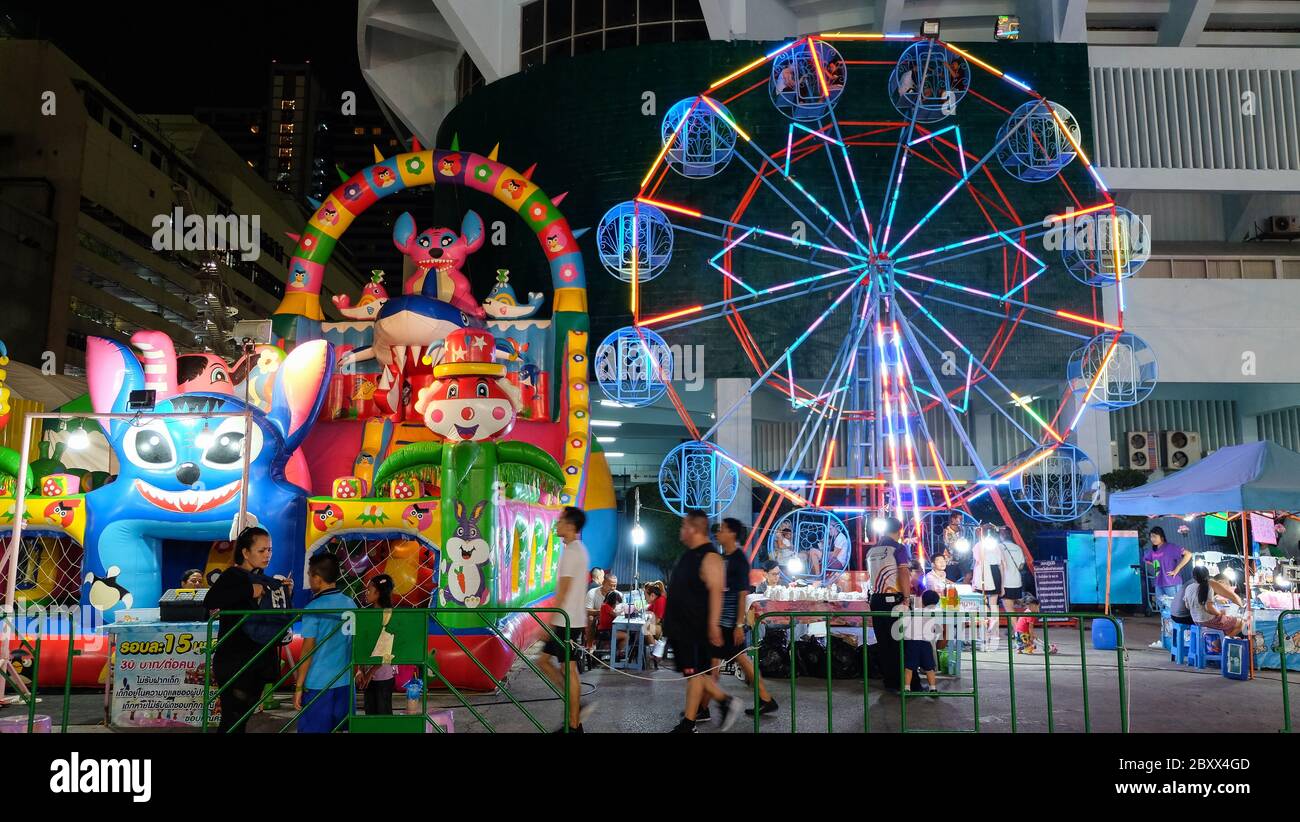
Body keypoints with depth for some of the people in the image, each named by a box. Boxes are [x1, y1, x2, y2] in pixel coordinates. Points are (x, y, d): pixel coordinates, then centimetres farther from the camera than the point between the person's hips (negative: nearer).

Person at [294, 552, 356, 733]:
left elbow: (308, 651, -10)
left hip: (318, 684, -5)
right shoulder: (351, 604, 4)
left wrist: (298, 687, -3)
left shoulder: (313, 608, -11)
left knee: (313, 730, 4)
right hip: (346, 682, 5)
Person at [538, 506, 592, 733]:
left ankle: (574, 725, 5)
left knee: (568, 669, -3)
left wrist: (549, 622, -18)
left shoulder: (571, 551, -16)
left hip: (567, 621, -10)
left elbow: (563, 591, -19)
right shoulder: (579, 549, 15)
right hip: (572, 620, 10)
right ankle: (576, 706, 14)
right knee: (544, 661, 14)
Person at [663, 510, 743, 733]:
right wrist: (669, 621, 24)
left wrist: (713, 625, -26)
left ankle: (688, 725, 4)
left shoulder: (710, 557, -15)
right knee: (692, 671, 13)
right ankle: (726, 701, 24)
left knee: (694, 672, -2)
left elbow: (716, 592, -22)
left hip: (697, 629, -10)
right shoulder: (688, 555, 15)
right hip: (681, 627, 10)